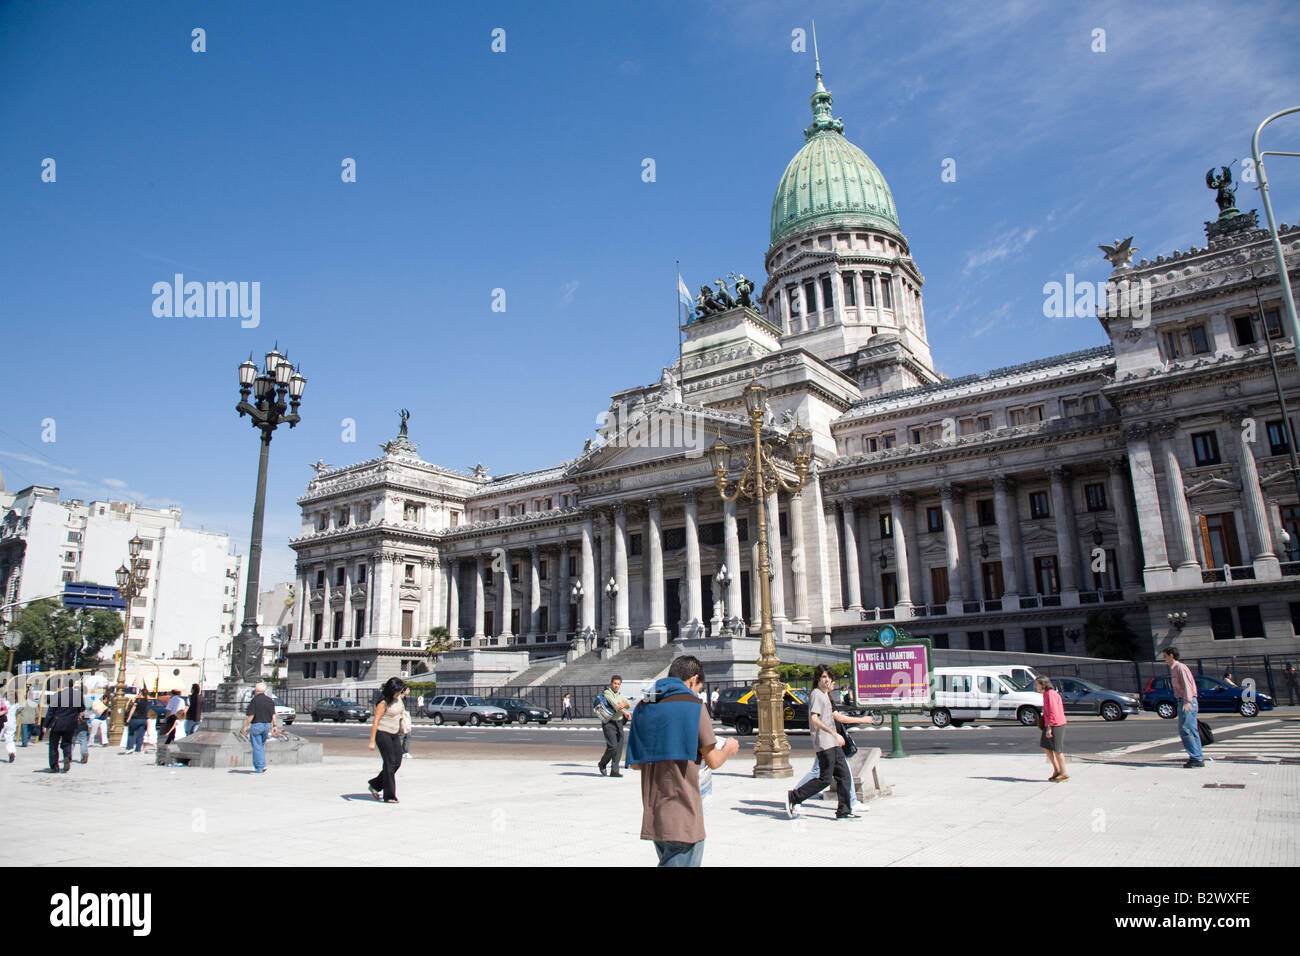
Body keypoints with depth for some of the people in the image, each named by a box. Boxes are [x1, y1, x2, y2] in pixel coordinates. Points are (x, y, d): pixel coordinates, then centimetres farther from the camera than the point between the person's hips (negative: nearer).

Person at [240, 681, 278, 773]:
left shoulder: (254, 700, -12)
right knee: (262, 746, 19)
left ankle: (259, 768, 1)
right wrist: (274, 726, 8)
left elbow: (251, 715, -14)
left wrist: (246, 726, -6)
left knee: (257, 747, 0)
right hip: (267, 725, 6)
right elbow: (273, 714, 5)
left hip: (256, 725, -6)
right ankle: (263, 765, 14)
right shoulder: (270, 700, 6)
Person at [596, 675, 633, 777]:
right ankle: (602, 764, 9)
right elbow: (614, 704, -20)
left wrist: (624, 704, -20)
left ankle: (614, 771, 4)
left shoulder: (620, 695, 16)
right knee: (612, 746, -15)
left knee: (619, 748, 0)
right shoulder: (606, 693, -6)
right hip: (609, 723, -6)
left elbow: (629, 705, 3)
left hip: (619, 723, 6)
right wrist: (625, 712, -28)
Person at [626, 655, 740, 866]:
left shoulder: (643, 707, 8)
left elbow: (635, 764, 10)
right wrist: (729, 748, 14)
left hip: (652, 816, 7)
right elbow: (713, 761, -6)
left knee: (668, 860, 23)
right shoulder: (693, 705, -9)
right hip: (682, 818, -7)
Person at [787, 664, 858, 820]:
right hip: (823, 744, -9)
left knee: (844, 775, 6)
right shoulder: (816, 694, -11)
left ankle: (844, 811, 11)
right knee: (825, 779, -7)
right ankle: (793, 797, 3)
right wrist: (835, 733, -25)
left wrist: (829, 691, 25)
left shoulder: (825, 695, 19)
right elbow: (814, 719, -22)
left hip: (833, 743, 9)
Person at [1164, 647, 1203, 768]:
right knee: (1192, 731, 9)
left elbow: (1187, 685, -19)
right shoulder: (1174, 669, 18)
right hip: (1184, 701, 10)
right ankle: (1199, 758, 10)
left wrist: (1187, 702, -27)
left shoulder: (1180, 667, -11)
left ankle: (1195, 757, -8)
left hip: (1187, 702, -10)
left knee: (1184, 730, -10)